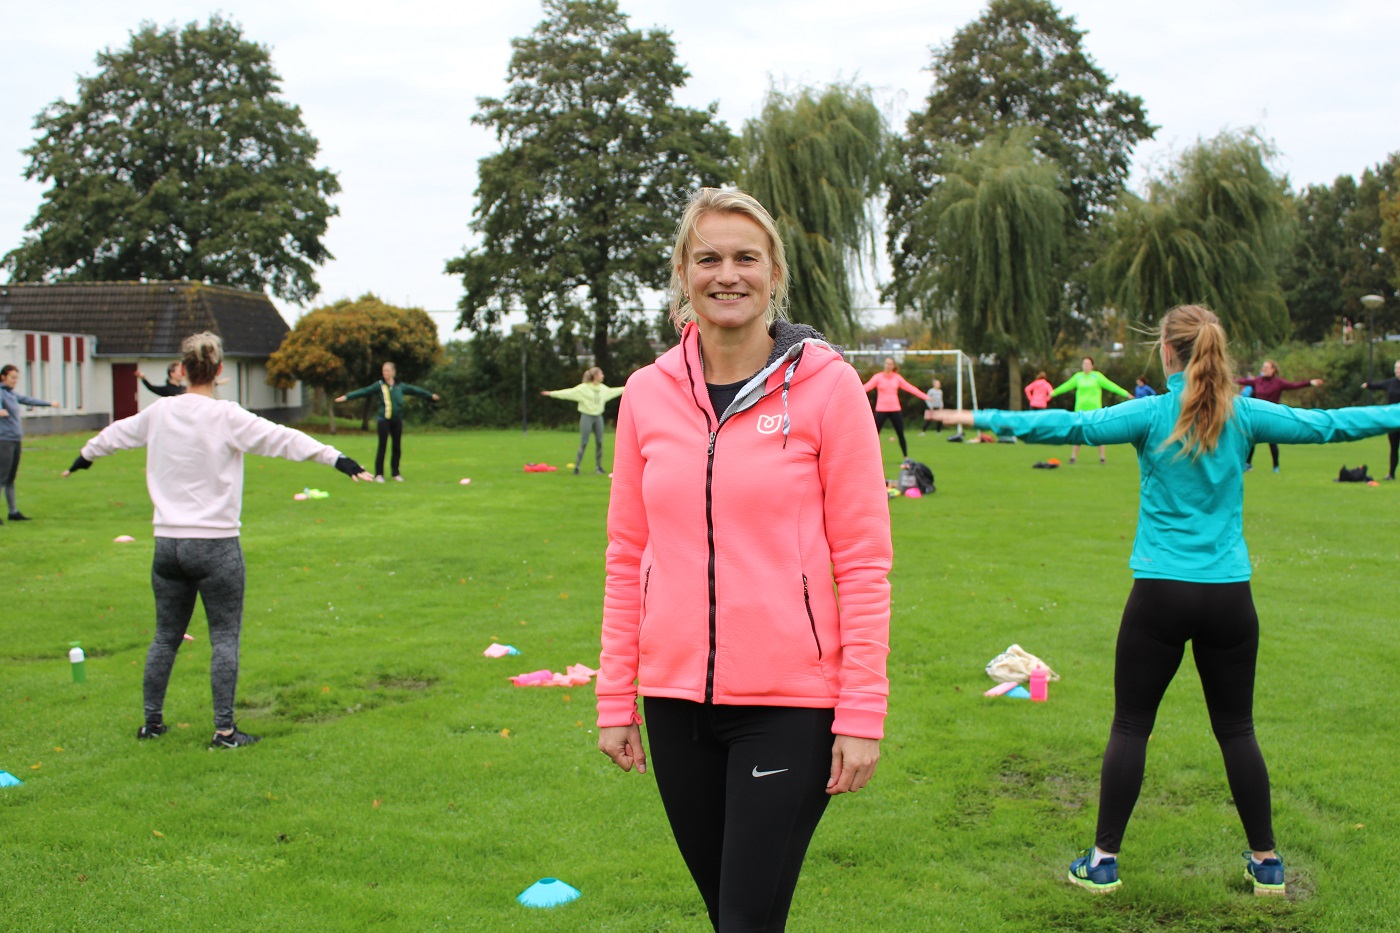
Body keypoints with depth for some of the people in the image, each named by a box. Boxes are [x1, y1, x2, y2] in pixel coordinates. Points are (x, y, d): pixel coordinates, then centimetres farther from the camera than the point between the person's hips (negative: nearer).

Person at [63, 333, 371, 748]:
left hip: (168, 543, 5)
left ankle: (151, 721, 25)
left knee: (166, 636, 16)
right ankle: (224, 730, 2)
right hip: (216, 545, -5)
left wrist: (85, 456, 43)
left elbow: (117, 433, 24)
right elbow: (282, 439, -16)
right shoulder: (227, 417, -10)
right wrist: (336, 458, -16)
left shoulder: (160, 412, 6)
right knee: (224, 637, 3)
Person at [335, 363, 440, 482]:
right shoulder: (379, 386, -3)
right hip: (384, 420, -3)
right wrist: (347, 396, -23)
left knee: (397, 447, 7)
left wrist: (430, 395, 32)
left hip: (397, 420, 3)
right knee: (382, 447, -3)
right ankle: (379, 474, 3)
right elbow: (364, 391, -12)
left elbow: (414, 390, 20)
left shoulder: (400, 386, 7)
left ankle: (395, 473, 18)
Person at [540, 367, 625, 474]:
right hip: (587, 417, -6)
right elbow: (569, 393, -17)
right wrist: (551, 394, -25)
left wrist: (625, 389, 36)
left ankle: (598, 467, 16)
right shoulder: (583, 388, -12)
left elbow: (612, 392, 26)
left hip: (598, 417, 6)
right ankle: (577, 466, 3)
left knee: (599, 442, 6)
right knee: (583, 443, -5)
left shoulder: (603, 388, 7)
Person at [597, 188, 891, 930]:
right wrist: (616, 699, 7)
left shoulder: (825, 385, -6)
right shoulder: (648, 394, 4)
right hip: (677, 699, 4)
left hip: (789, 701, -4)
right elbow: (628, 558, 9)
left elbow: (864, 561, -6)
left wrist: (862, 713, -10)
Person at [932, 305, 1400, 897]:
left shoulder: (1153, 415, -7)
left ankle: (1104, 860, 11)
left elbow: (1072, 426, -16)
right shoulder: (1245, 416, 0)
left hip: (1160, 594, -2)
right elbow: (1327, 425, 8)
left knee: (1130, 727, 7)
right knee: (1236, 730, 14)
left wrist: (985, 419, -16)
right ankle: (1266, 863, 23)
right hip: (1228, 597, 2)